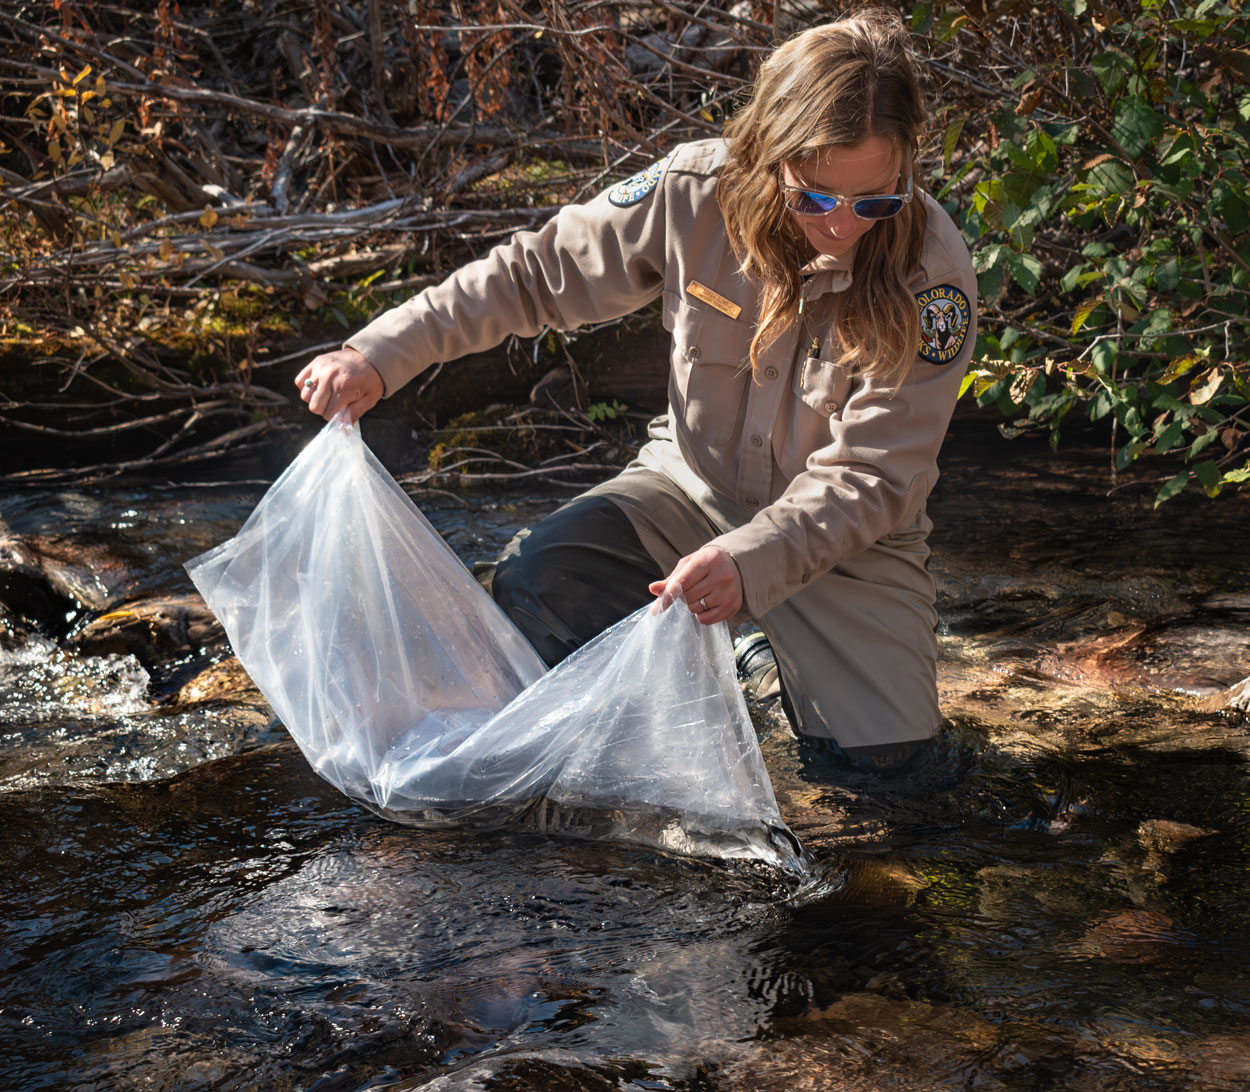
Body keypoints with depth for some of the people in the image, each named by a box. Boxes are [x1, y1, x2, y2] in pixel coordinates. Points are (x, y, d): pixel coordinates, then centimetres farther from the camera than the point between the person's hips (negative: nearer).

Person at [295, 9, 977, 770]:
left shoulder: (932, 273, -24)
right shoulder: (695, 193, -19)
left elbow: (869, 480, -25)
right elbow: (535, 274, -7)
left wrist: (750, 563, -43)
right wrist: (380, 356, -15)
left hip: (848, 530, -1)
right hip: (695, 483, 2)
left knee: (883, 745, -18)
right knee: (533, 582, -24)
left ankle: (779, 646, 15)